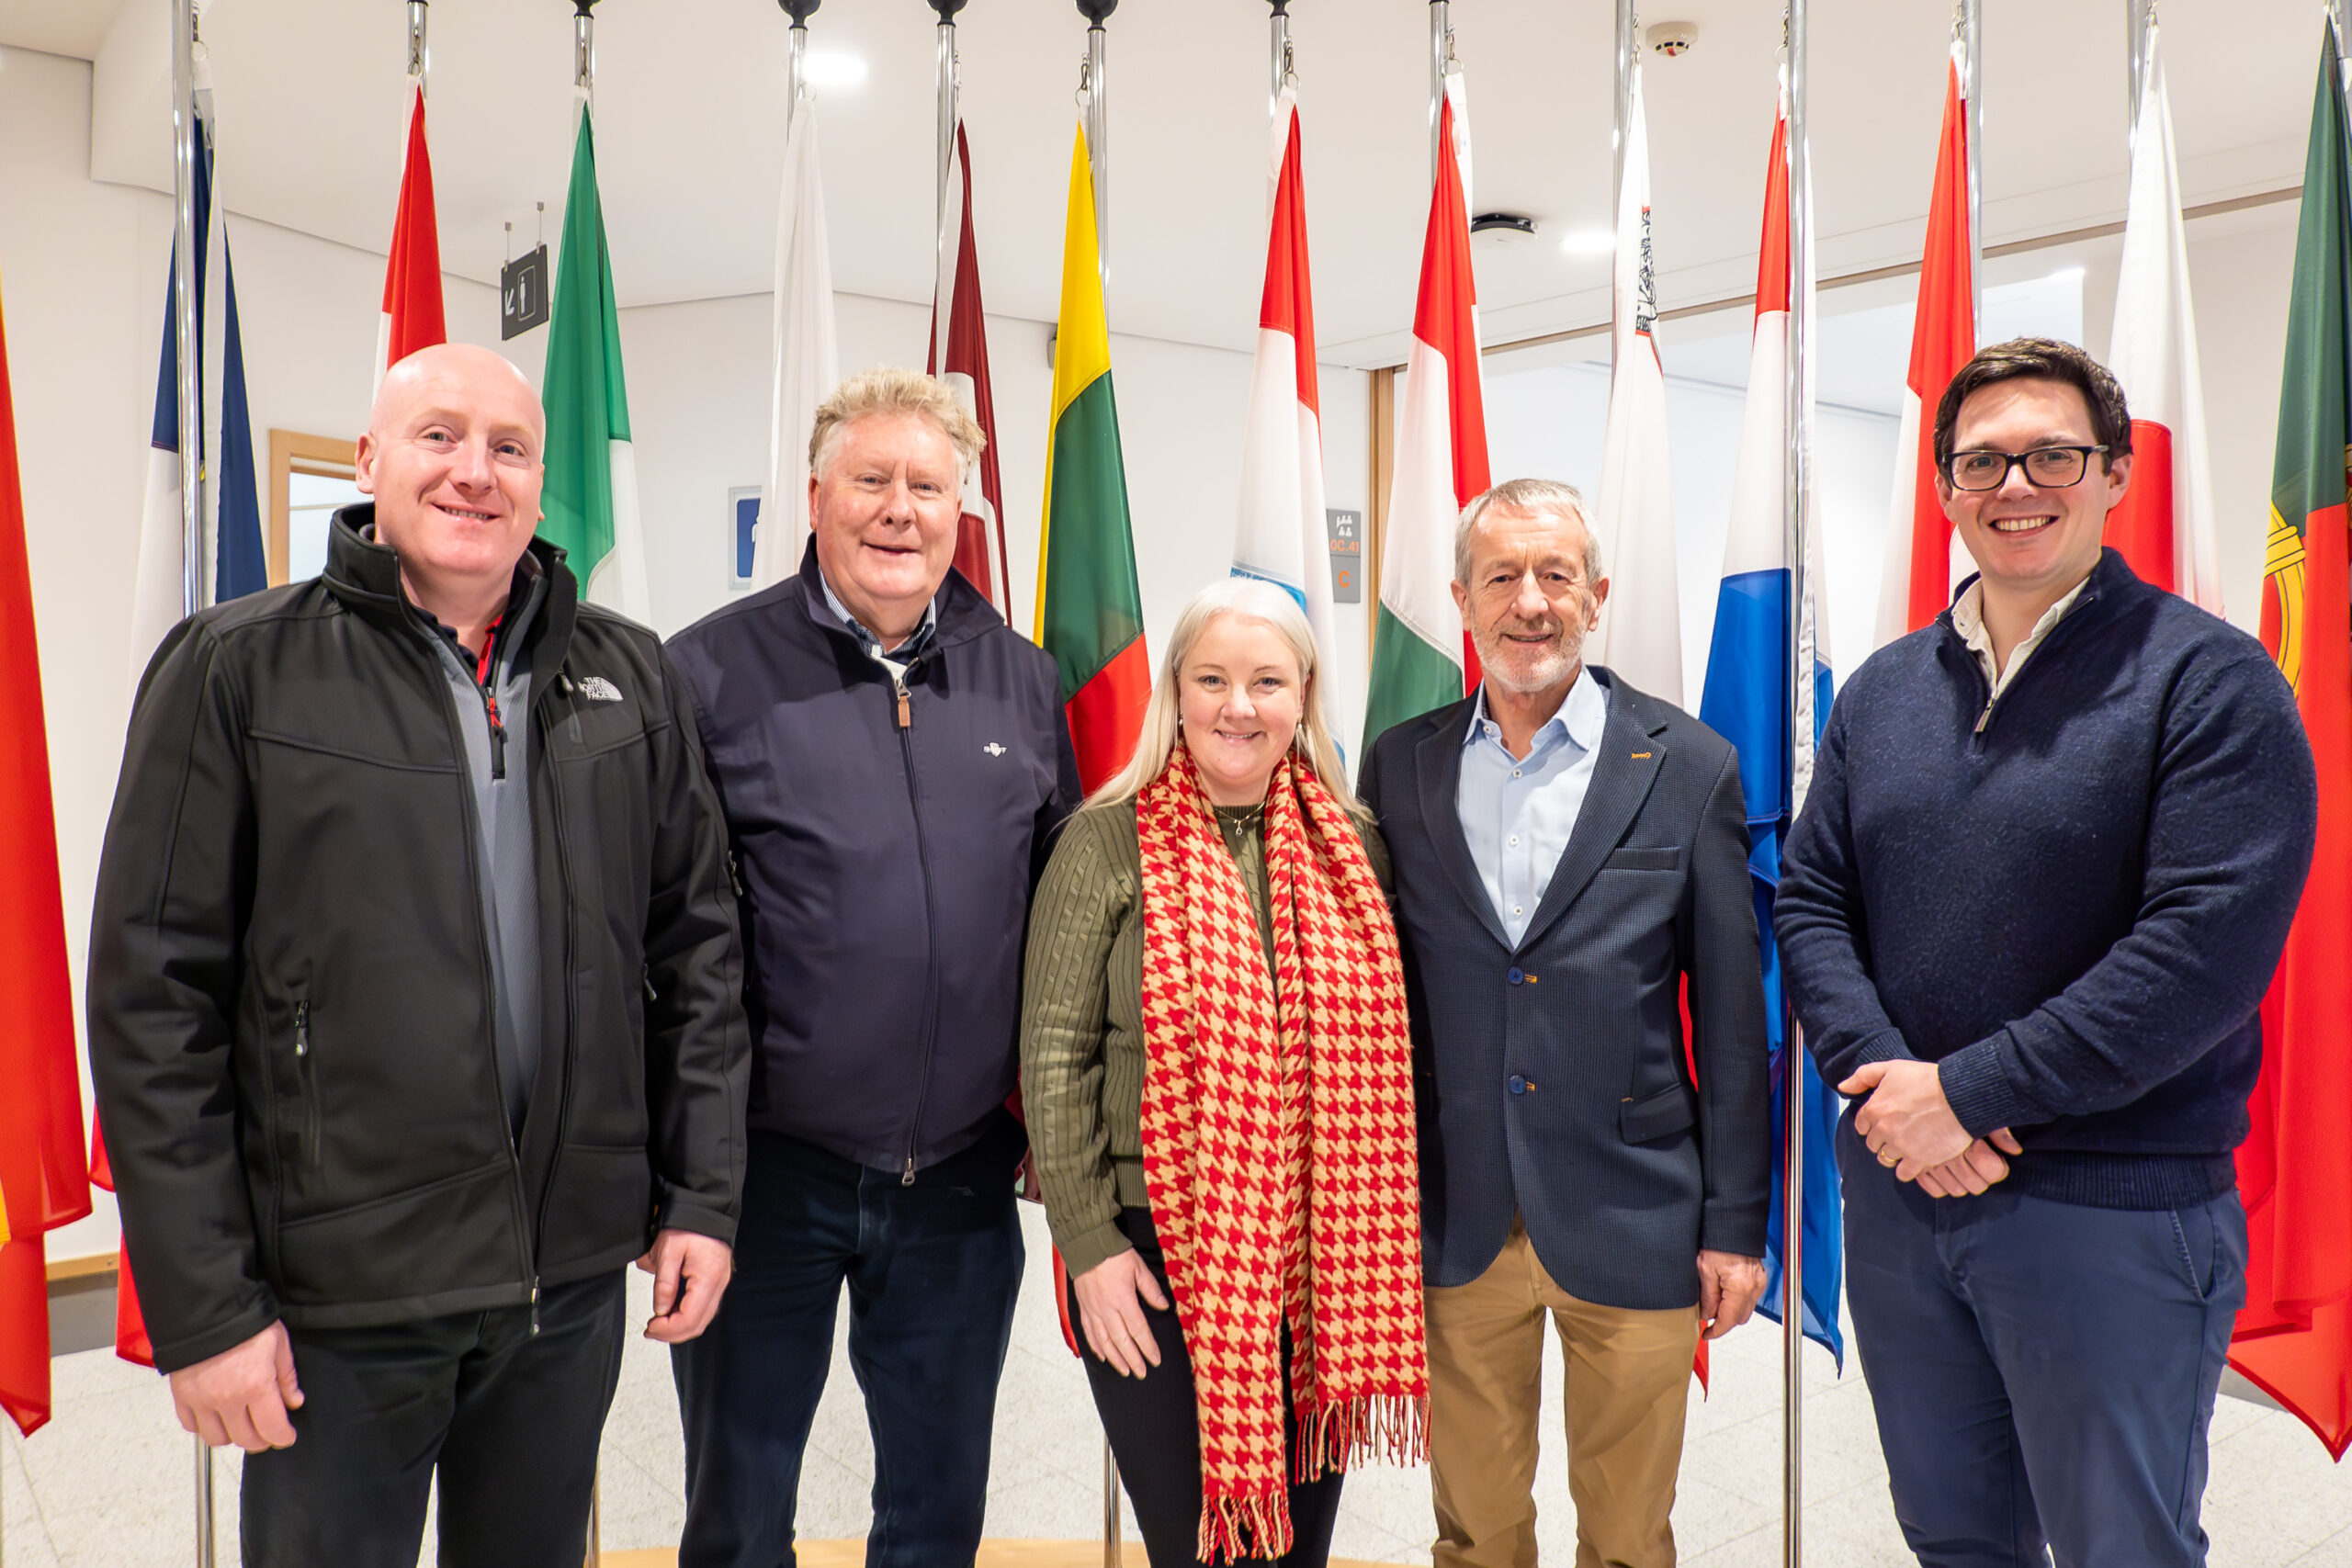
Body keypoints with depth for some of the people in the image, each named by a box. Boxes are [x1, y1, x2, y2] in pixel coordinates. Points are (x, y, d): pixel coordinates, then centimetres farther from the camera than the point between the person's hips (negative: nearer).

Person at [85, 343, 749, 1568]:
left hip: (573, 1276, 3)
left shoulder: (628, 677, 4)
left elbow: (697, 950, 6)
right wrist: (201, 1306, -9)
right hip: (335, 1293, -3)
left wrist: (702, 1194, 2)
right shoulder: (236, 670, -5)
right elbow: (155, 999, -7)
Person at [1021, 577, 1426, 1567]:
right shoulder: (1108, 842, -5)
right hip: (1157, 1254, -3)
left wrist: (1377, 1242, 7)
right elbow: (1054, 1054, -6)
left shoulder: (1352, 850, 5)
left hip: (1326, 1255, 3)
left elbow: (1383, 1052, 9)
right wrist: (1088, 1243, -8)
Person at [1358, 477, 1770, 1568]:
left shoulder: (1689, 768, -2)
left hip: (1633, 1220, -1)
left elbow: (1731, 1016, -1)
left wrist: (1737, 1224, -1)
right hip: (1453, 1223, 2)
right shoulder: (1398, 766, 2)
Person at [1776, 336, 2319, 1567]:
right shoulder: (1882, 690, 7)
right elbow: (1810, 900, 5)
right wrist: (1884, 1079, -12)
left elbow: (2207, 946, -19)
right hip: (1898, 1185, 5)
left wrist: (1966, 1092, -19)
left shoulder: (2209, 680, -10)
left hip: (2114, 1213, -5)